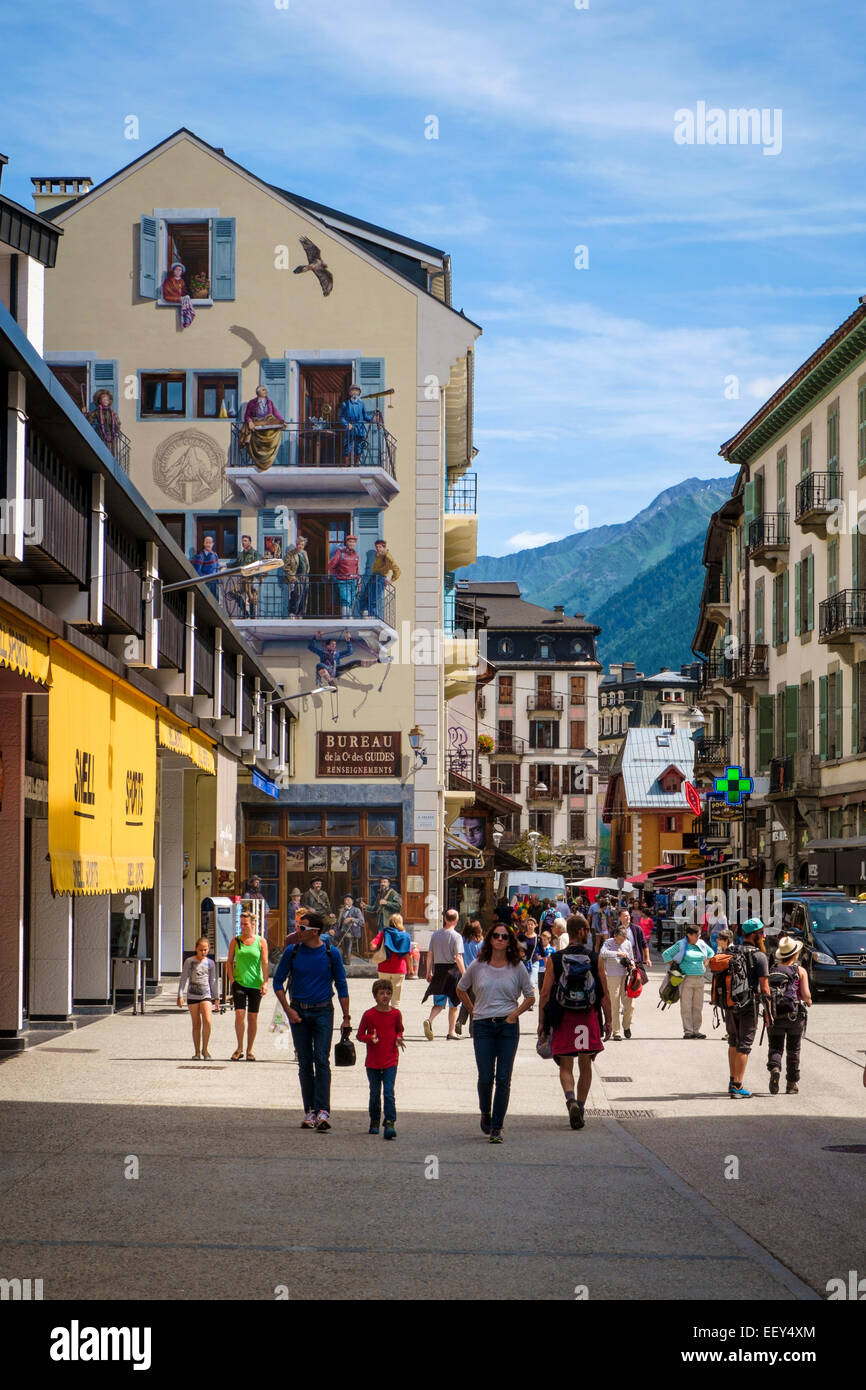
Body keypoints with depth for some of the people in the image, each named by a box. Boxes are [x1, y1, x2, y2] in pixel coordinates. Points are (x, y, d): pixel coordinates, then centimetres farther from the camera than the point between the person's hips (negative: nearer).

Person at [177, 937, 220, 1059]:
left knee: (207, 1021, -16)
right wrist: (180, 995, -4)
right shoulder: (189, 961, 1)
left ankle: (205, 1049, -4)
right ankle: (197, 1051, 12)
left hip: (206, 995, 0)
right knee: (196, 1025, 3)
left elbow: (213, 982, 14)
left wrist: (216, 998, 14)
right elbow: (183, 979, 2)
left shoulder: (210, 963, 7)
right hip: (192, 996, 0)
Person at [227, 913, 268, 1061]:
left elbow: (265, 963, -1)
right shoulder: (235, 940, 7)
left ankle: (250, 1050, 12)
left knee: (253, 1016, 3)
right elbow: (230, 961, 9)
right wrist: (232, 980, -2)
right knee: (240, 1013, -12)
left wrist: (265, 982, -10)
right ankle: (239, 1048, 0)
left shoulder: (261, 941, 3)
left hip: (255, 984, 0)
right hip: (239, 982, 0)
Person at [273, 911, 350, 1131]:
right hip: (298, 1012, 2)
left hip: (323, 1012, -2)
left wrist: (346, 1018, 1)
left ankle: (323, 1112, -18)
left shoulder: (331, 954, -2)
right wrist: (288, 1010, -2)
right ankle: (310, 1111, 12)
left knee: (321, 1060, -12)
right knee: (305, 1063, 5)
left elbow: (341, 986, 4)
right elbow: (278, 982, 8)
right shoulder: (292, 952, 1)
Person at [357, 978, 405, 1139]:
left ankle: (390, 1123, -12)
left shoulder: (396, 1014, 1)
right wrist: (370, 1038, -17)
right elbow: (360, 1035, 3)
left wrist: (399, 1039, -3)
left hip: (391, 1061, 0)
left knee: (389, 1093, -11)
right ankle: (374, 1122, 28)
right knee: (375, 1094, 10)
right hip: (373, 1062, 0)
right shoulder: (369, 1015, -3)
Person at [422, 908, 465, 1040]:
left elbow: (430, 955, 6)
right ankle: (451, 1032, 14)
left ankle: (429, 1021, -18)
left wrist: (429, 972, 13)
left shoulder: (435, 934, 5)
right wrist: (464, 974, -12)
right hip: (452, 970, -4)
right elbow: (458, 957, -16)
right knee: (454, 1004, 10)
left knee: (438, 1003, 10)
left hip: (438, 969, 4)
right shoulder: (456, 936, -10)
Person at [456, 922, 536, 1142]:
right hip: (483, 1026, 0)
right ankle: (485, 1114, 26)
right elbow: (461, 989, 19)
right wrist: (473, 1012, 11)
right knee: (485, 1077, -3)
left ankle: (497, 1128, 5)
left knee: (503, 1079, -2)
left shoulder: (517, 967, 3)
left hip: (508, 1026, 0)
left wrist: (514, 1014, -3)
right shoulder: (478, 965, 4)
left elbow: (530, 997, 9)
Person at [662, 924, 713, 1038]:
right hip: (686, 979, -5)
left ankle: (696, 1030, 11)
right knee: (686, 1006, -5)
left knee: (698, 1006, 5)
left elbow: (710, 953, 28)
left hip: (699, 978, 5)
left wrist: (704, 965, 17)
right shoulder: (681, 945, -3)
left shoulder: (701, 944, 11)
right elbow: (666, 954, -1)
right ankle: (688, 1031, -2)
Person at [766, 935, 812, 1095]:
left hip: (774, 1016, 1)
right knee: (793, 1050, 11)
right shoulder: (800, 971, -2)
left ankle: (774, 1068, -21)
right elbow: (806, 994, -10)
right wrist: (809, 1002, 12)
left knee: (775, 1047, 9)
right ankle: (792, 1084, 14)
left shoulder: (772, 970, 5)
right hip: (794, 1016, -1)